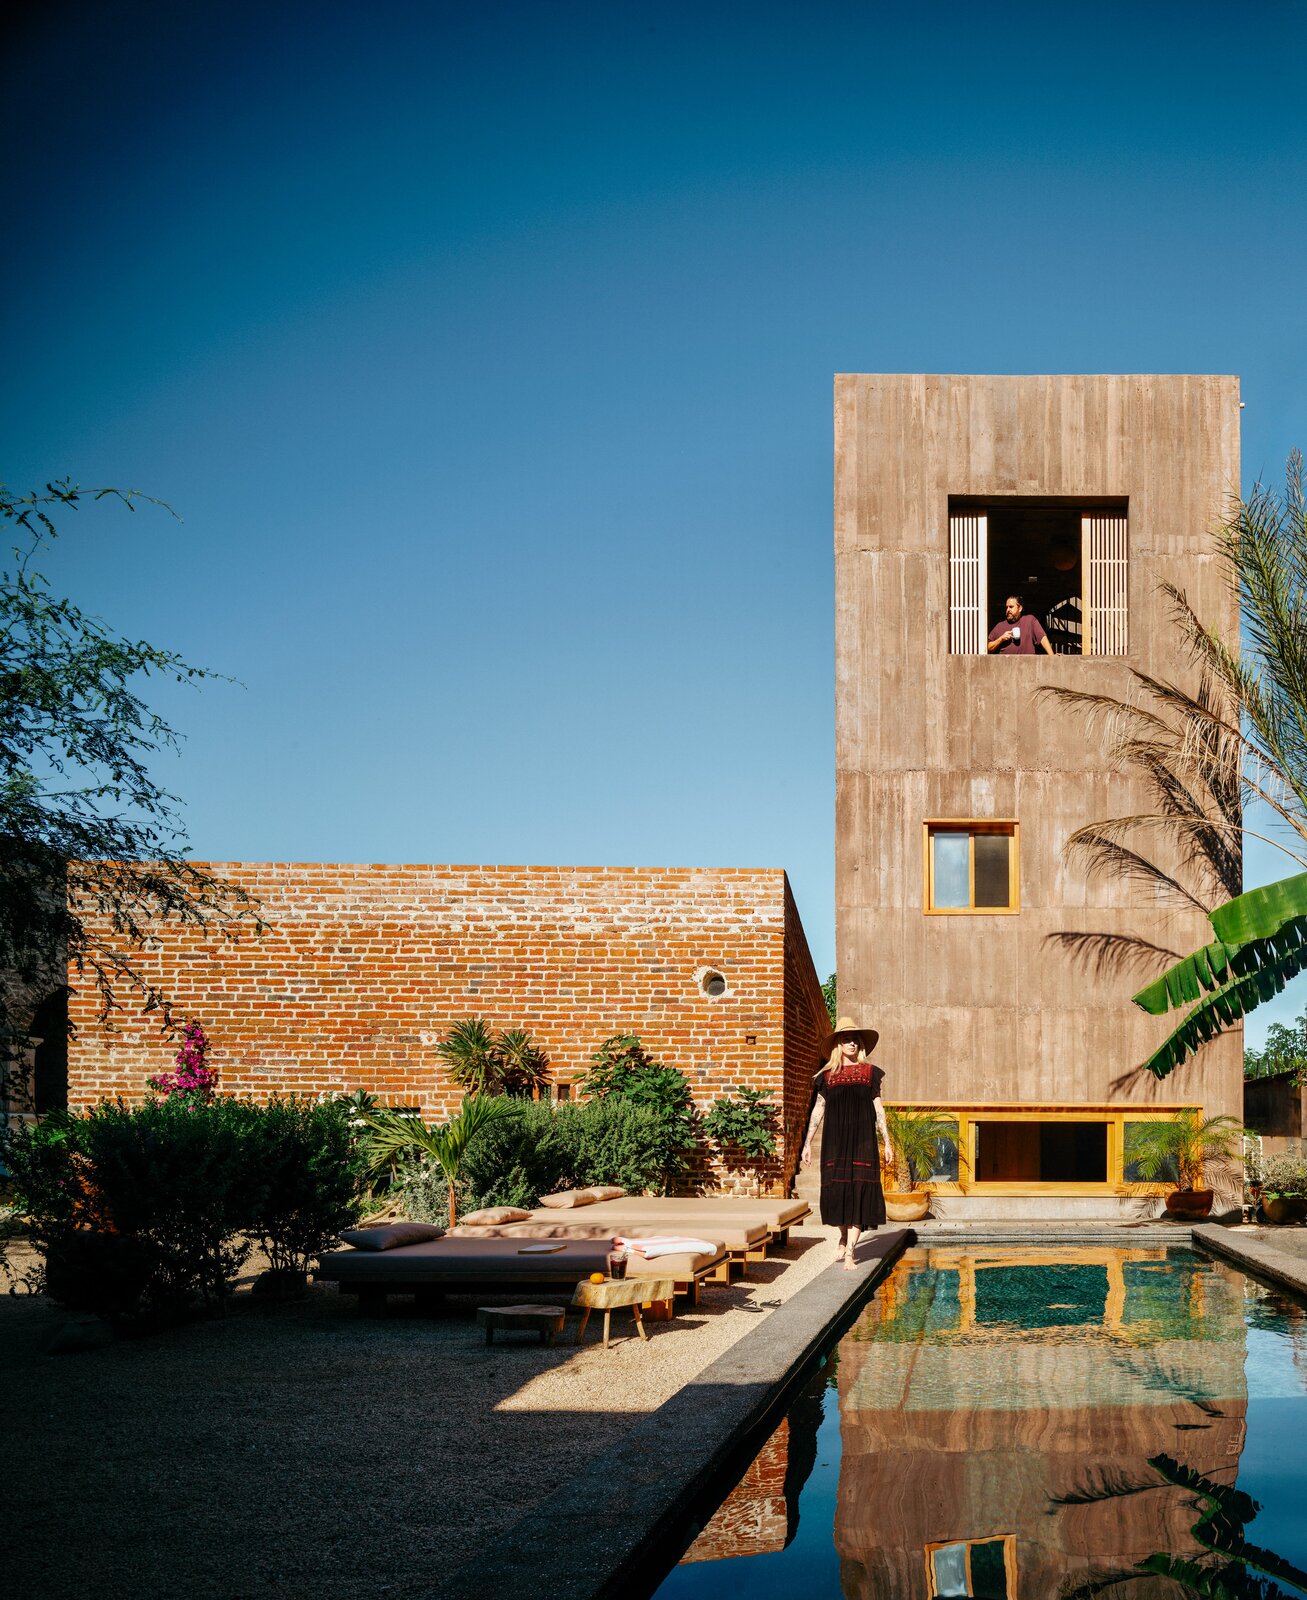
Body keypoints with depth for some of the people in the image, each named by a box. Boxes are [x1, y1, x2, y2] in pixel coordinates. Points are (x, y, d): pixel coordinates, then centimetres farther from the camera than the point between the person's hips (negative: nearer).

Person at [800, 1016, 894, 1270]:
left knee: (858, 1191, -7)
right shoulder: (827, 1076, 9)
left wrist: (886, 1143, 7)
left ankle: (849, 1253, -5)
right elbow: (818, 1110, 10)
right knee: (836, 1190, 0)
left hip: (862, 1140, -1)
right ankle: (843, 1237, 28)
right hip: (835, 1141, 1)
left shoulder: (870, 1072, 8)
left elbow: (878, 1110, 9)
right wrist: (808, 1143, 6)